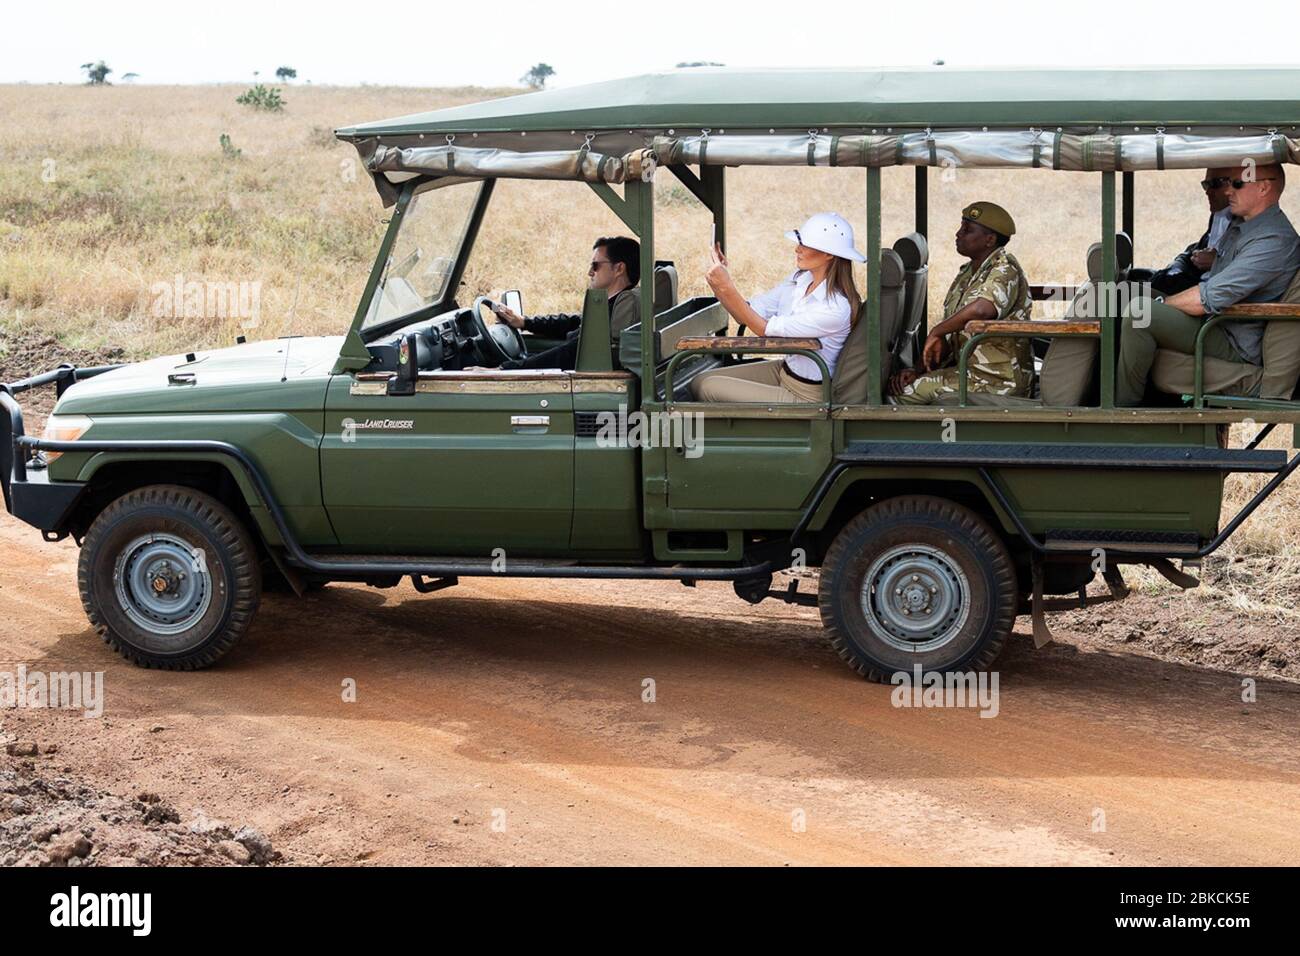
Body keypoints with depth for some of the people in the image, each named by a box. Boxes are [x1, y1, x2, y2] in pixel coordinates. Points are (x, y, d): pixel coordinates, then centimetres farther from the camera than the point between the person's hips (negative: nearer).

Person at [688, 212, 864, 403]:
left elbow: (767, 330, -26)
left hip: (805, 395, -8)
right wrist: (719, 286, -20)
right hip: (784, 370, 8)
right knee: (699, 382, 1)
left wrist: (727, 287, -29)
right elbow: (748, 314, -2)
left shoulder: (835, 308, -28)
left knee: (709, 388, -12)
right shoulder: (799, 279, -2)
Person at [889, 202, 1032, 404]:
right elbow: (949, 337, 15)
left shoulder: (1005, 269, -16)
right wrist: (918, 370, 1)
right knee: (898, 388, 1)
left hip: (1000, 380, -9)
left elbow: (981, 309, -38)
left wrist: (936, 332, -24)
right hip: (970, 371, 9)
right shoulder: (965, 275, 14)